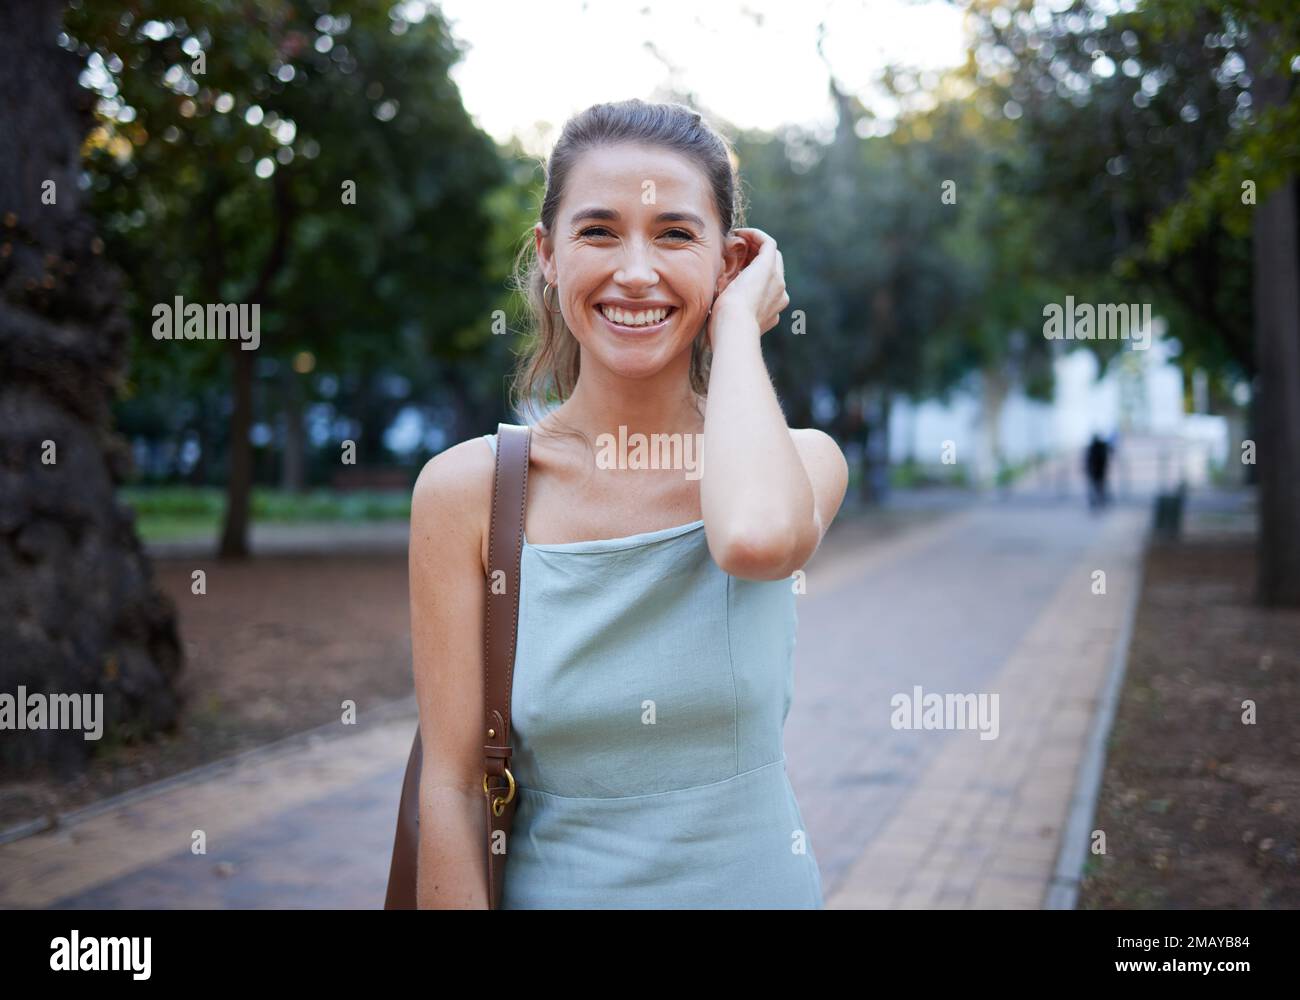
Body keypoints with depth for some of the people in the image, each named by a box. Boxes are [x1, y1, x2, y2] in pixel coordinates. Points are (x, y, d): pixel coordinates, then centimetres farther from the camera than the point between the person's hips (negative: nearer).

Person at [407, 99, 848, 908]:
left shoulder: (803, 463, -10)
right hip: (554, 889, -1)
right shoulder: (466, 490, -13)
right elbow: (452, 786, -12)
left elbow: (758, 539, -35)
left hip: (763, 881, 1)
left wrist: (735, 321, -21)